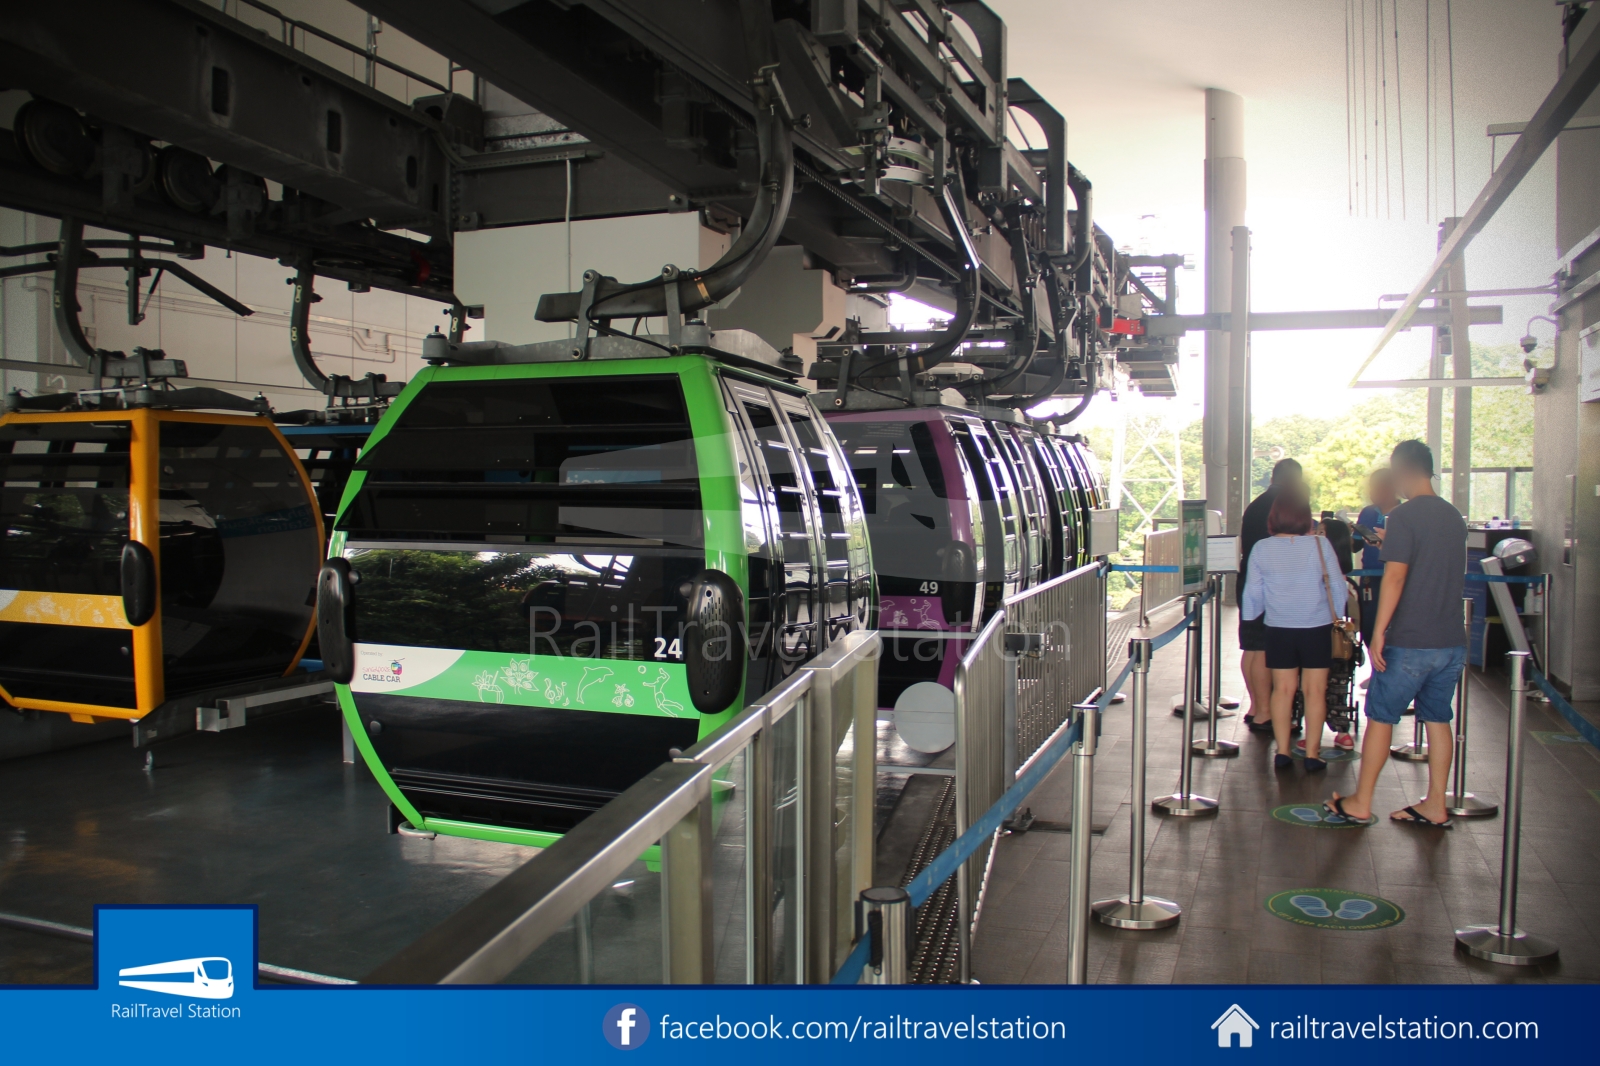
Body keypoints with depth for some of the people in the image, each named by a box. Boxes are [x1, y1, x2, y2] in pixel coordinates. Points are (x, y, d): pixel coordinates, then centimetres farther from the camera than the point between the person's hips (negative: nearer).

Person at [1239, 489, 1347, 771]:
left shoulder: (1261, 549, -5)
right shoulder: (1319, 544, -10)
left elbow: (1253, 594, 3)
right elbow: (1337, 586, -3)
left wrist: (1250, 619, 22)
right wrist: (1336, 615, 15)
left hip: (1279, 629, 2)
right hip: (1316, 628, -1)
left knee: (1283, 689, 10)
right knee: (1315, 691, 6)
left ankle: (1282, 752, 11)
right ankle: (1312, 754, 7)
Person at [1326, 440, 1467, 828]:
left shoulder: (1403, 516, -13)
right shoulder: (1455, 517, 10)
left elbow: (1394, 578, -19)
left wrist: (1379, 632, -15)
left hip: (1409, 641, -7)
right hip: (1451, 641, 7)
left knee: (1380, 718, 3)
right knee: (1437, 720, 13)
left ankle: (1360, 804, 10)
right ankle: (1435, 806, 18)